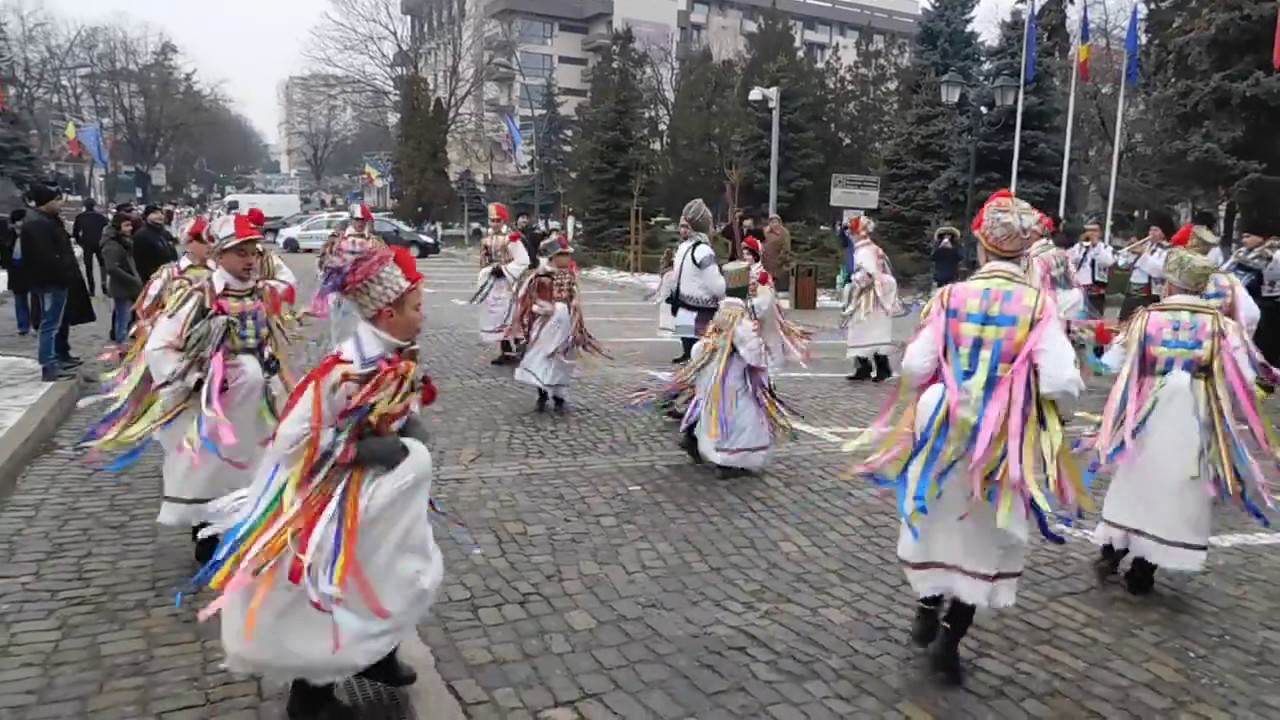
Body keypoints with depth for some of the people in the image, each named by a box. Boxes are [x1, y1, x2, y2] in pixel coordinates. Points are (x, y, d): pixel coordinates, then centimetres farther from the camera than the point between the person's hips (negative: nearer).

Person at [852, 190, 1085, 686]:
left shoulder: (950, 297, -7)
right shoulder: (1038, 305, -10)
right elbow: (1062, 384, -17)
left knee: (939, 516, 22)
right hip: (1004, 439, -1)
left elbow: (915, 368, -10)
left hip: (945, 428, 2)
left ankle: (928, 611, 36)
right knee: (987, 533, 13)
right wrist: (1054, 416, 5)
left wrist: (925, 402, 12)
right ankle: (949, 636, 14)